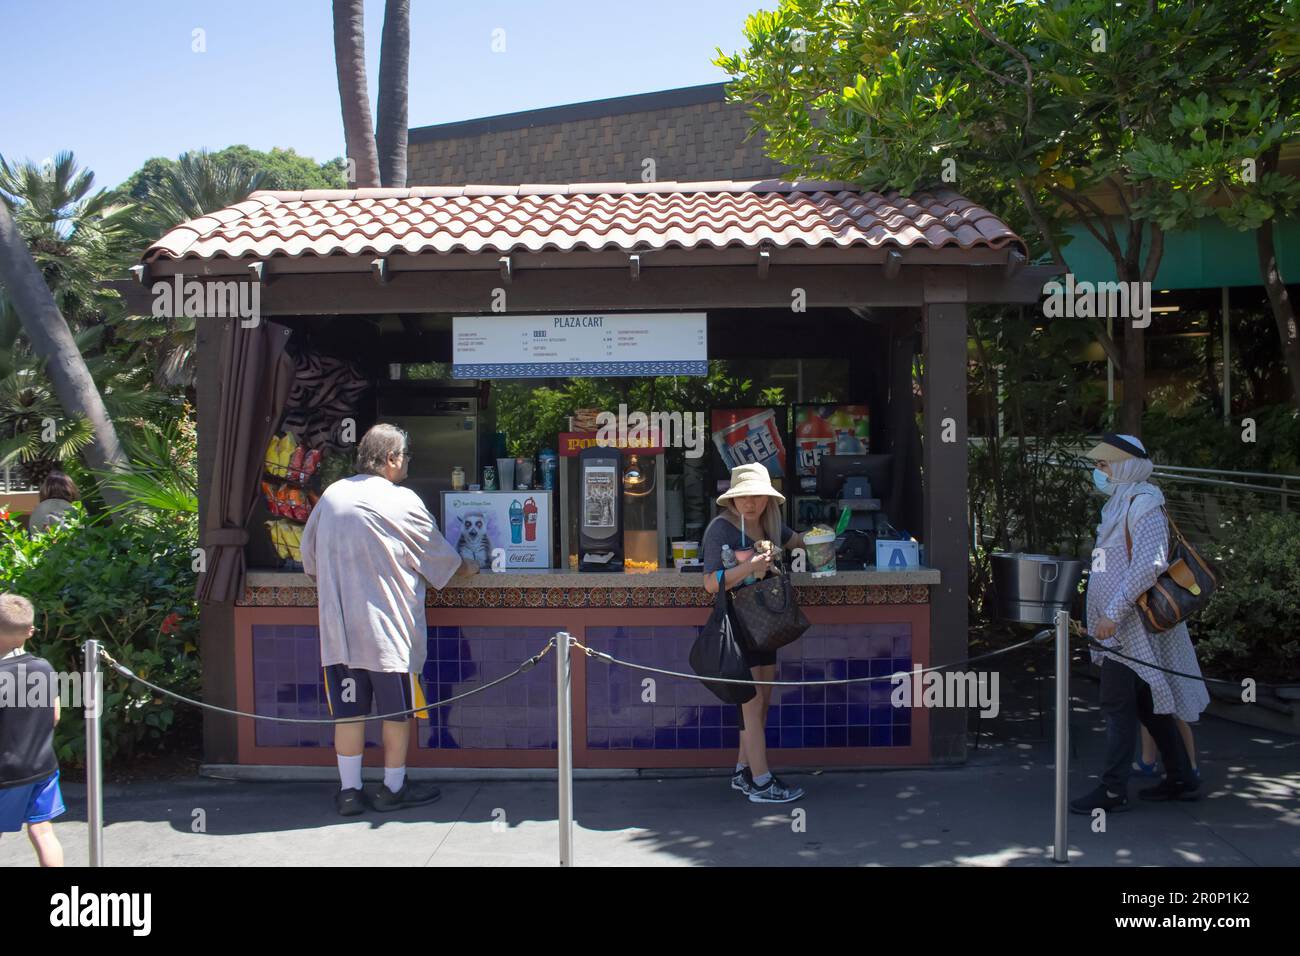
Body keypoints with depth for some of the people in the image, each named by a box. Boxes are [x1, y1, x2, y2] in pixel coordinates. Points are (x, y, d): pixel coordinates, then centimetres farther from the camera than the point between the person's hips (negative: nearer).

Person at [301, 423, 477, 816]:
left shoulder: (331, 496, 6)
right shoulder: (402, 501, -8)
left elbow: (310, 558, 15)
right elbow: (437, 554, 2)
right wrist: (467, 568, 21)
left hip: (339, 626, 5)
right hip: (388, 627, -5)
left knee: (348, 710, 10)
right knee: (398, 710, 8)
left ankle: (349, 790, 16)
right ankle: (393, 788, 18)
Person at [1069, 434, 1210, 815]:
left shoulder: (1143, 506, -15)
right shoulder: (1120, 504, 16)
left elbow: (1148, 565, -26)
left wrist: (1113, 613, -27)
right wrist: (1108, 615, 22)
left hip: (1130, 627, -10)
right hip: (1123, 626, 10)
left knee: (1118, 706, -7)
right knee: (1149, 704, 15)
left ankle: (1113, 790, -3)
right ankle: (1181, 780, 24)